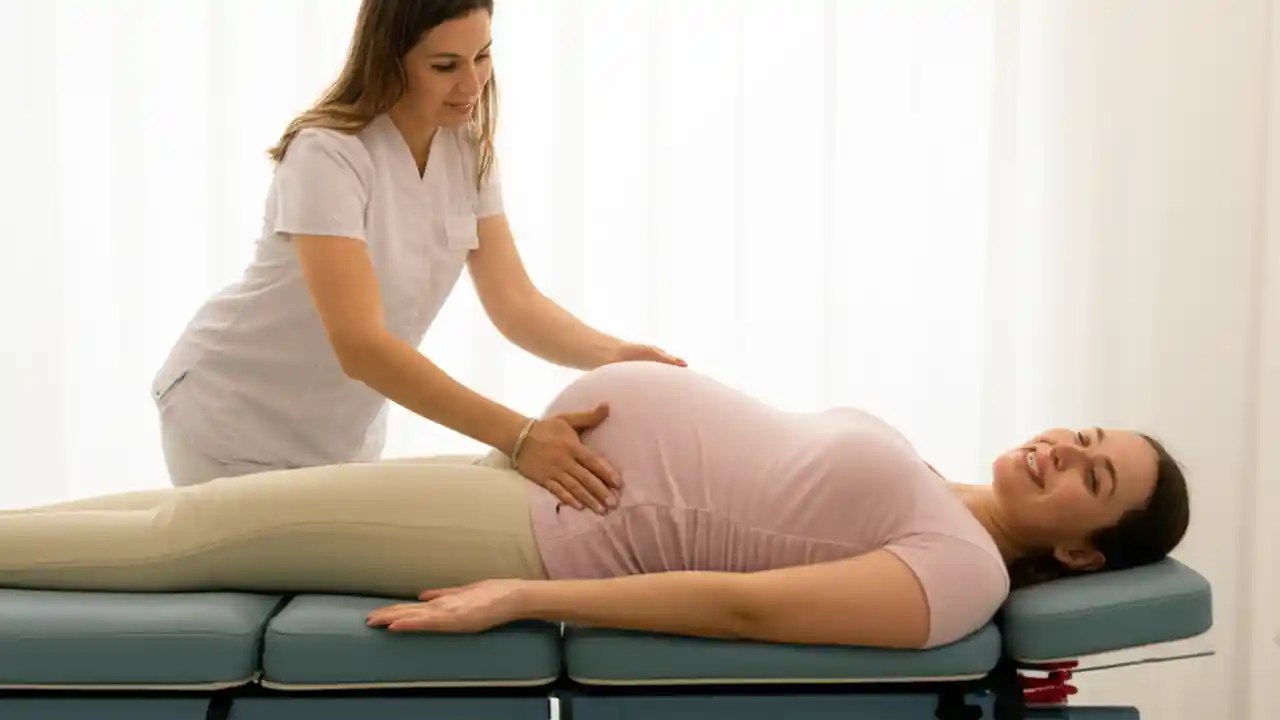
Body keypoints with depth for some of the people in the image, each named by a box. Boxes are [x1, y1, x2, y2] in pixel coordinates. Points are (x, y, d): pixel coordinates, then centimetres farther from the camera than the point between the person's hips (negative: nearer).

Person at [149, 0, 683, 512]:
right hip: (236, 421, -6)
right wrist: (519, 437, -48)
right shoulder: (327, 155, -29)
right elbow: (360, 344, -39)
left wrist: (610, 354, -32)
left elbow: (513, 301, -12)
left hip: (343, 430, 6)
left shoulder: (468, 150, -8)